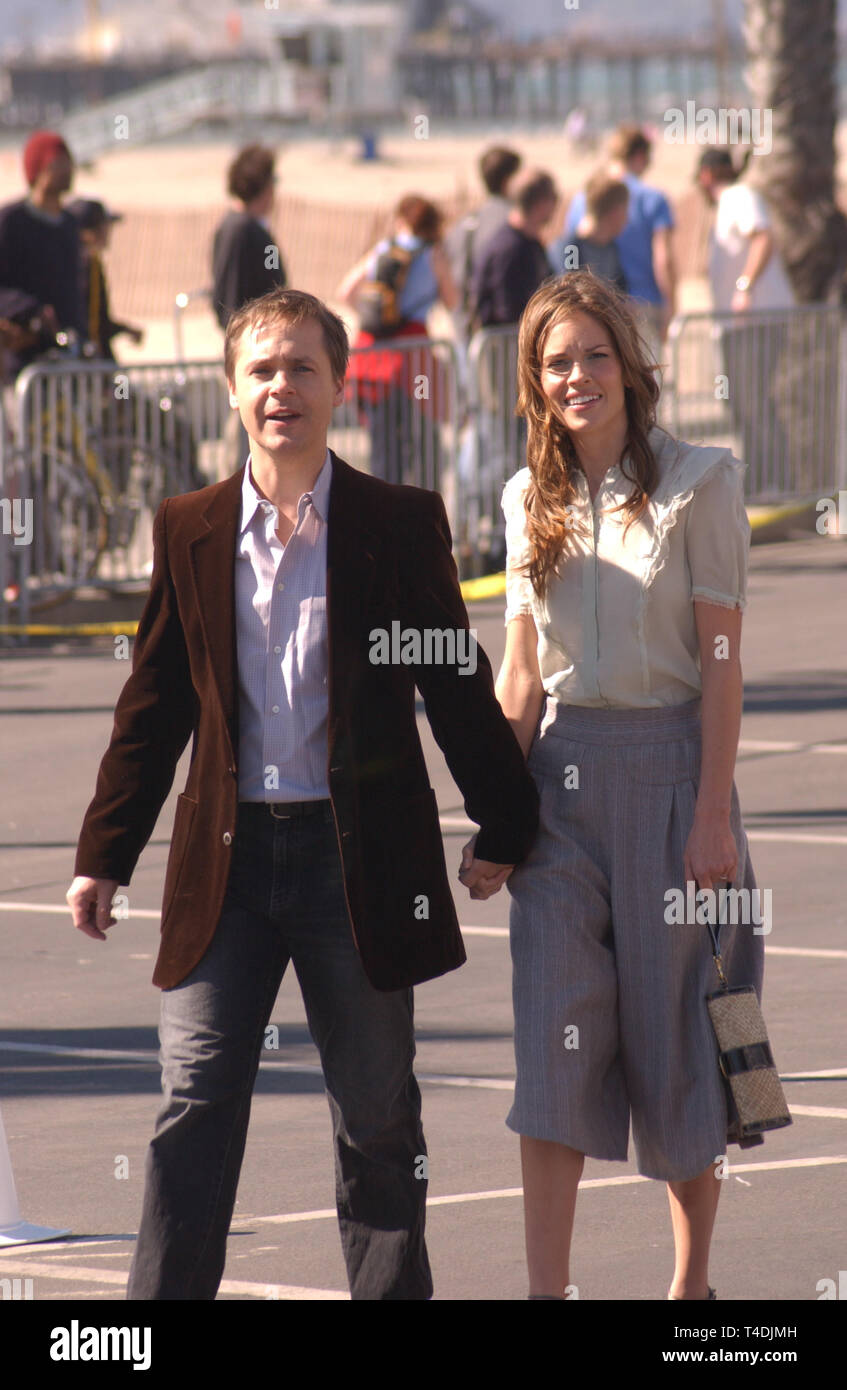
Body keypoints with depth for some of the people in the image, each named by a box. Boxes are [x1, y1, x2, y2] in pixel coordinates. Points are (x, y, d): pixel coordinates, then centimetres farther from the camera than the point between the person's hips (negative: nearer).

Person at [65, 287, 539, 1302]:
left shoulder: (402, 524, 0)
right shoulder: (188, 531, 5)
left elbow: (457, 685, 4)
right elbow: (152, 708, 9)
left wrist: (502, 826, 6)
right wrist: (104, 855, 7)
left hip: (360, 859, -1)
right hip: (228, 854, 1)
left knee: (378, 1119, 8)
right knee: (195, 1104, -3)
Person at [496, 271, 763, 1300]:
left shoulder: (698, 484, -5)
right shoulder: (532, 500, 8)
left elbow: (721, 661, -7)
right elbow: (522, 670, 11)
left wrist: (714, 815, -12)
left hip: (669, 763, -3)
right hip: (563, 772, 3)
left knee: (675, 1034, 5)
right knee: (553, 1033, -6)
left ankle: (691, 1281, 20)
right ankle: (546, 1286, -8)